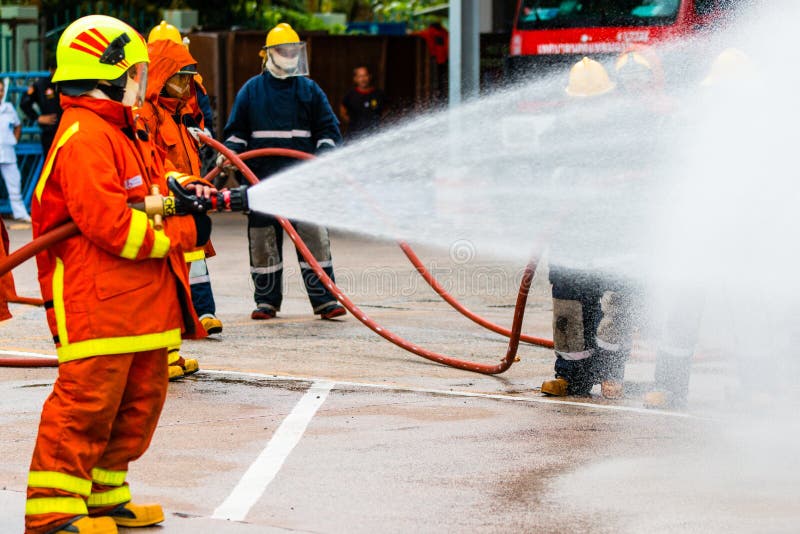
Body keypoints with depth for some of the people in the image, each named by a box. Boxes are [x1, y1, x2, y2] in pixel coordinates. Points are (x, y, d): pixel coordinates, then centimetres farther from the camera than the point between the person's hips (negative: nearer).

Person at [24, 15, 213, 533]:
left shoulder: (125, 133, 19)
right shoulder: (84, 138, -16)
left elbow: (148, 188, 32)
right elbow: (111, 224, -23)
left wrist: (184, 192, 11)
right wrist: (183, 233, -13)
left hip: (142, 303, 11)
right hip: (97, 303, -11)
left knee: (140, 401, 15)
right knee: (86, 403, -10)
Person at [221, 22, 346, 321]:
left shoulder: (309, 90, 9)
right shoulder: (251, 90, 9)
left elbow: (328, 128, 11)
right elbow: (236, 130, 14)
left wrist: (324, 154, -7)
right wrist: (230, 152, -5)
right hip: (263, 176, 0)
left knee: (313, 235, -6)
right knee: (263, 238, 3)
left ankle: (324, 299, -2)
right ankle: (266, 300, 14)